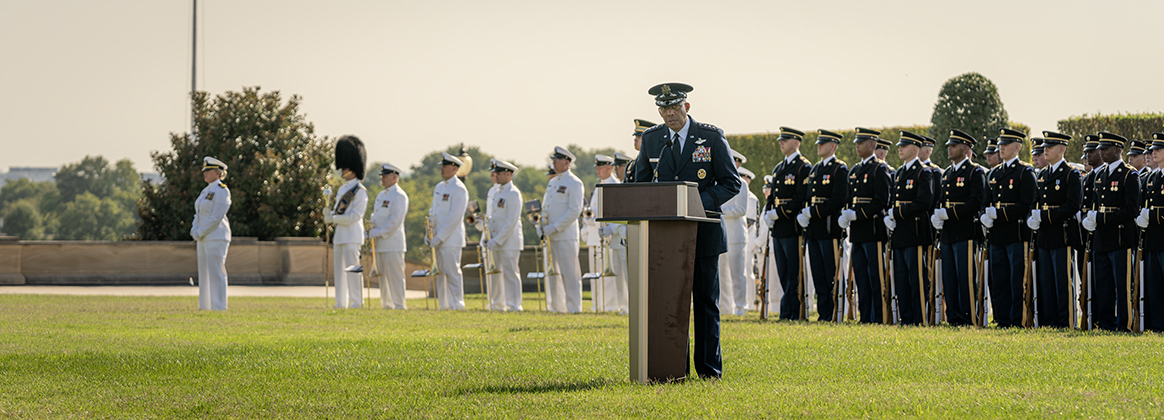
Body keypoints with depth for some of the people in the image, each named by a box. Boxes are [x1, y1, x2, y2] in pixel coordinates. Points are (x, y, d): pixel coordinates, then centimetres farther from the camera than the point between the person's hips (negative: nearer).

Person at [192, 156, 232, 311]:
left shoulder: (221, 191, -11)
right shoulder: (206, 191, 18)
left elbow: (216, 217, -18)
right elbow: (198, 215, 19)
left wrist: (200, 233, -16)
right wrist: (194, 230, 0)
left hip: (216, 238, -9)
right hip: (204, 239, 9)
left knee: (216, 273, -10)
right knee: (204, 274, 9)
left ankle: (219, 308, -9)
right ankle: (205, 308, 13)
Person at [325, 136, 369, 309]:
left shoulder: (359, 191, -9)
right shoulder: (342, 189, 17)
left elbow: (355, 216, -16)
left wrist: (333, 218, -15)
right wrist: (329, 215, 0)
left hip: (352, 235, -9)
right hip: (339, 234, 9)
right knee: (339, 269, 9)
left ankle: (357, 302, -5)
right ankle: (341, 303, 13)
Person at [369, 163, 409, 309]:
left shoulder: (399, 196, -10)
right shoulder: (381, 195, 18)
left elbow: (396, 219, -17)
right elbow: (375, 215, 24)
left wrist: (380, 232, -17)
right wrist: (372, 230, 5)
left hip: (393, 242, -9)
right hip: (380, 245, 9)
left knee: (395, 276, -7)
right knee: (383, 276, 11)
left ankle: (400, 305, -4)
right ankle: (386, 305, 16)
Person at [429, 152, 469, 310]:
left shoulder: (459, 189, -11)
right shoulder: (439, 187, 15)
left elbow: (454, 217, -17)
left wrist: (438, 238, -18)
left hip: (451, 239, -8)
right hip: (437, 239, 8)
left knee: (452, 273, -6)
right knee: (439, 273, 9)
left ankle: (457, 305, -1)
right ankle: (444, 305, 15)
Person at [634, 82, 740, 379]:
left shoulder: (711, 136, -2)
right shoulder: (651, 139, 7)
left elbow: (731, 183, -1)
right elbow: (640, 185, 15)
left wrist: (701, 203, -17)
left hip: (703, 231, -2)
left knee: (706, 301, 3)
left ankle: (709, 368, 7)